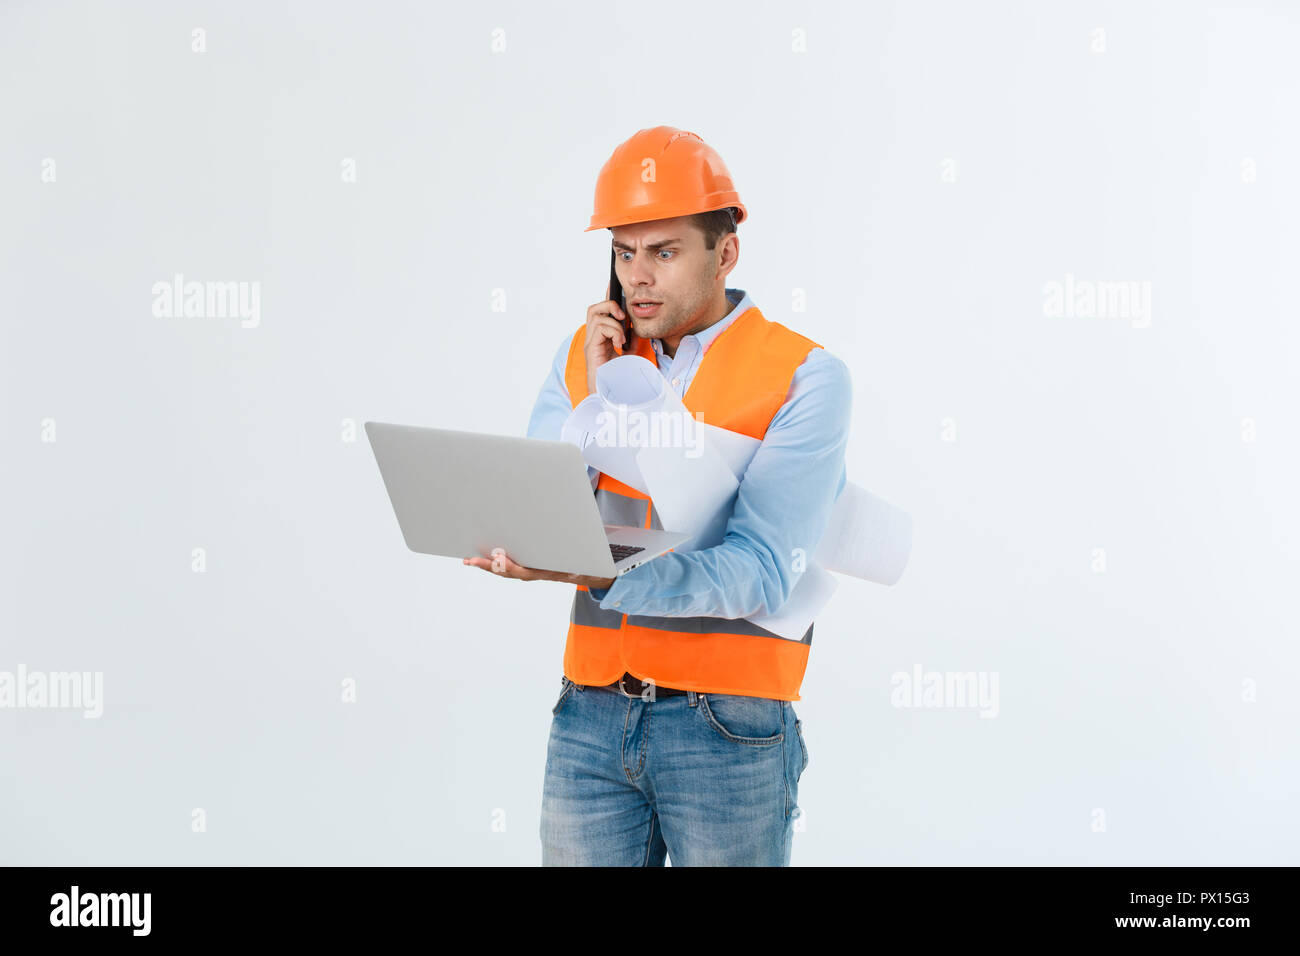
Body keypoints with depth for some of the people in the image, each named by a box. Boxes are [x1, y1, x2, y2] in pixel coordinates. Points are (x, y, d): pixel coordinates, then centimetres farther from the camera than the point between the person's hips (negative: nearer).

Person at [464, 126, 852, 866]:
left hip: (729, 724, -3)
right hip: (591, 715, 3)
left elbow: (759, 575, -18)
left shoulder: (806, 378, -7)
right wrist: (597, 403, -8)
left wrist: (592, 572, -30)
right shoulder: (586, 356, 7)